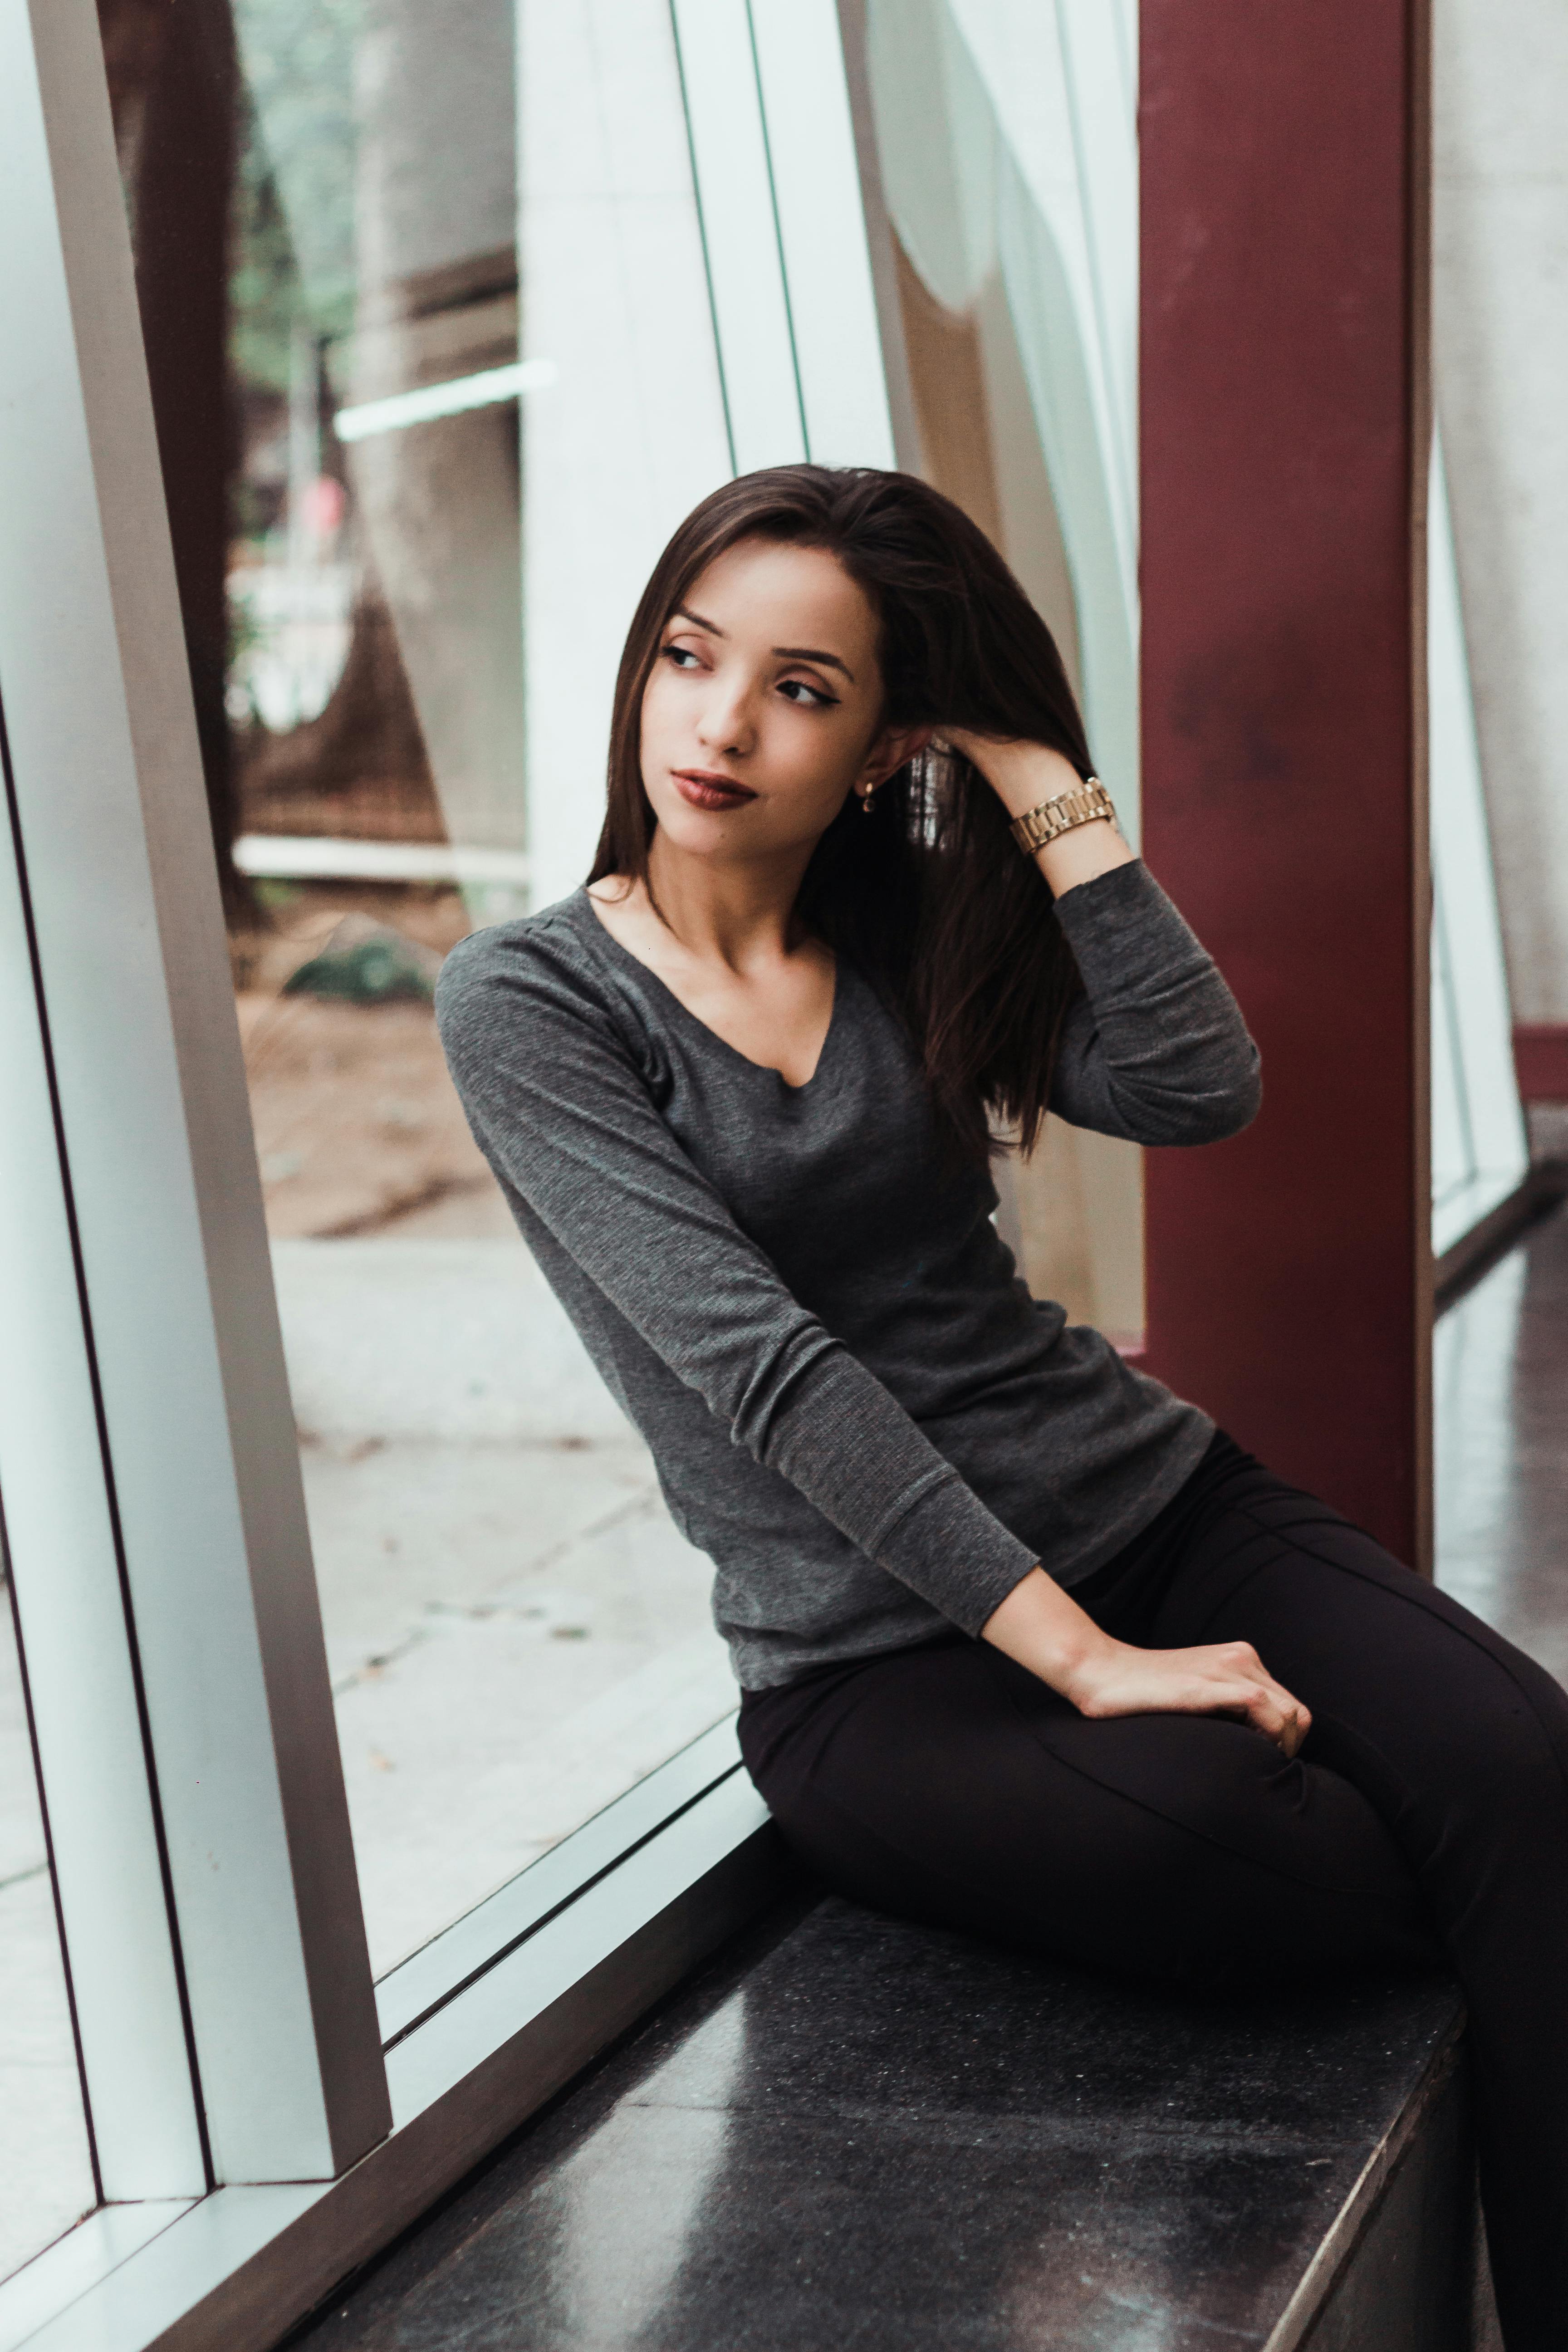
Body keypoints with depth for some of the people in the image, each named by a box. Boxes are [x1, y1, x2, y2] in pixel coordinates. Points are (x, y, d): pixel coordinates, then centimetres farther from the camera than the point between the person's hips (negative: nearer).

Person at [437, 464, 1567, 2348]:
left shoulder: (906, 927, 9)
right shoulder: (527, 1001, -5)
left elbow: (1198, 1090, -8)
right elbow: (762, 1362, -16)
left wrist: (1039, 779, -7)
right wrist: (1072, 1651, -22)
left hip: (1143, 1498, 5)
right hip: (882, 1660, -4)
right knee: (1290, 1863, -32)